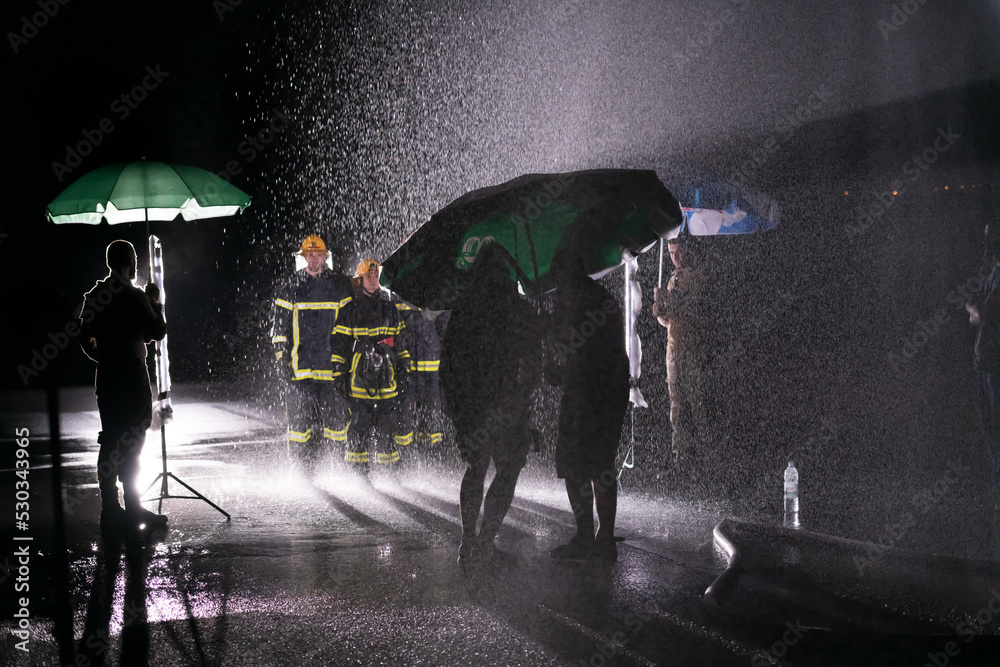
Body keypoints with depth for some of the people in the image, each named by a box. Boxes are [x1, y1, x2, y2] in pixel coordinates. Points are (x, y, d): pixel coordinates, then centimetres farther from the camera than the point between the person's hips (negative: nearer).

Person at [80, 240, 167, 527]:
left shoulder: (94, 296, 7)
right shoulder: (134, 296, -13)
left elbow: (85, 339, 11)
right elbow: (158, 332, -8)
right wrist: (155, 302, 4)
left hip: (107, 376, 7)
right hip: (132, 376, -6)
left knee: (110, 441, 9)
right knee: (131, 442, -4)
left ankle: (109, 506, 11)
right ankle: (133, 507, -3)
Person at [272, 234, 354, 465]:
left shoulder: (340, 286, 7)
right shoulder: (291, 288, 8)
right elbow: (280, 327, 9)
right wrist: (282, 359, 1)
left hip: (333, 365, 0)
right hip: (300, 366, 0)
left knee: (335, 415, 0)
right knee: (299, 416, -2)